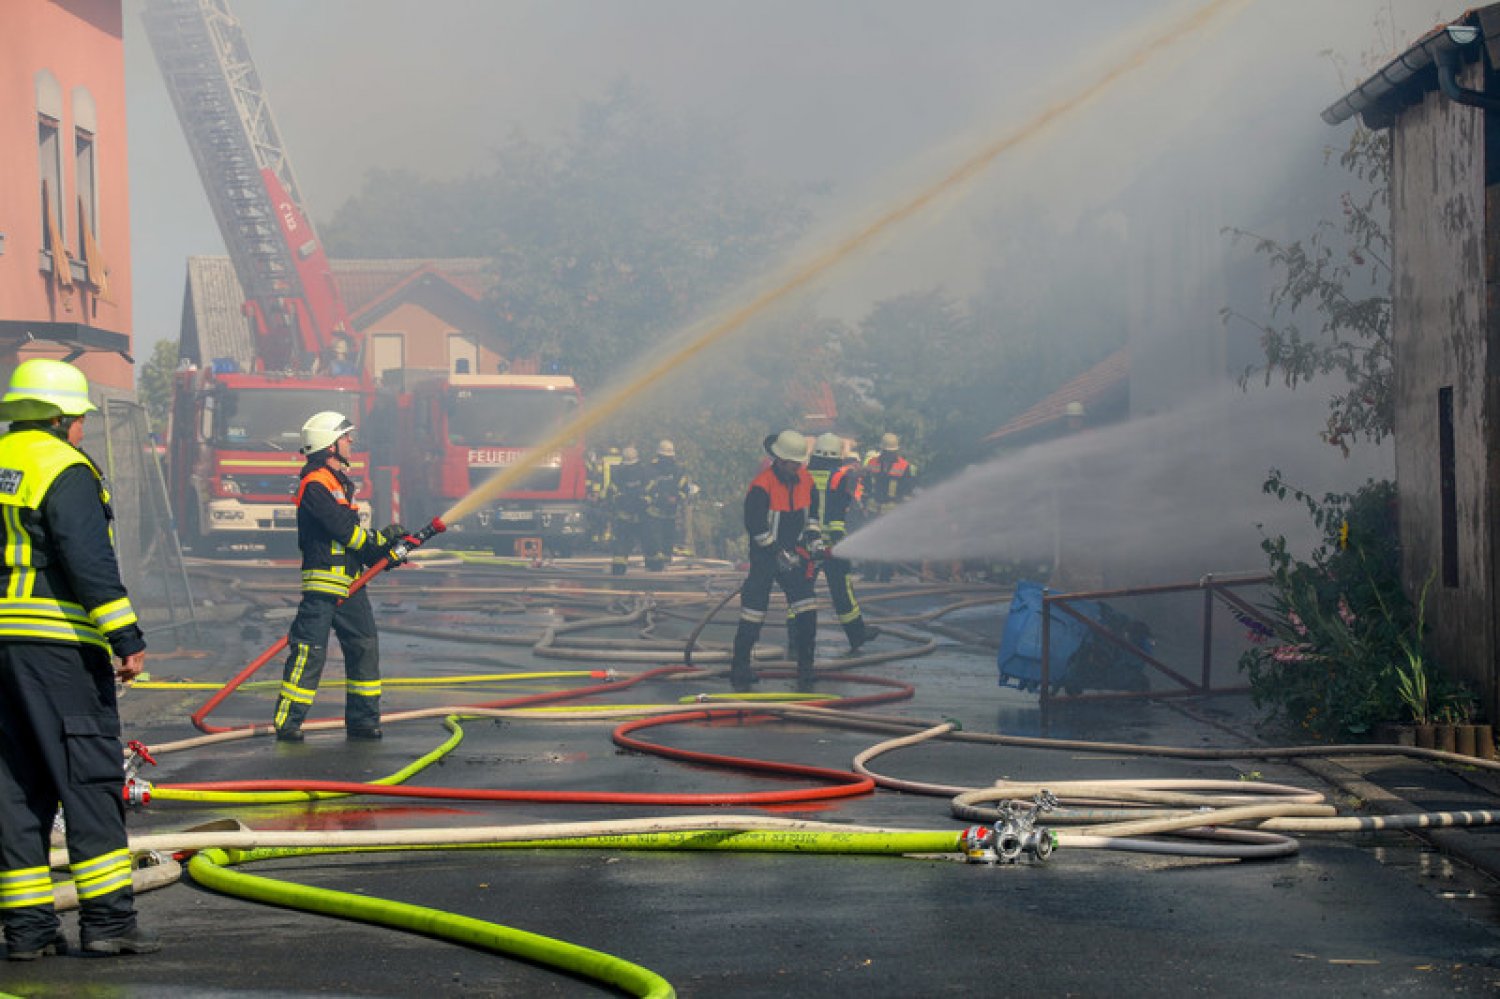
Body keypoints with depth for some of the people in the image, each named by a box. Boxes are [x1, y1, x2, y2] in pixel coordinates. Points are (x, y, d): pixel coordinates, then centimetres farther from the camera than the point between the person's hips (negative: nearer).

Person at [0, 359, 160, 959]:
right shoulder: (65, 470, -9)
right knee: (90, 775, -4)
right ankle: (107, 918, -6)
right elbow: (89, 561, -17)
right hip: (56, 642, -8)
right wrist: (127, 639, -16)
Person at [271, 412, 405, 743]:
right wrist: (381, 539, -5)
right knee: (309, 652, -10)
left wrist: (384, 553, 11)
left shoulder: (341, 483, 21)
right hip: (322, 583, -9)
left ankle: (362, 720, 13)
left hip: (350, 584, 9)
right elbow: (344, 530, -16)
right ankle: (288, 722, -6)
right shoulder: (315, 485, -11)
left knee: (364, 647, 7)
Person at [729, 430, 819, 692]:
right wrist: (778, 553, -17)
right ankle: (740, 671, 10)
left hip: (793, 553, 5)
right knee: (752, 615, -2)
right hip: (764, 555, -5)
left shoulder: (805, 480, 3)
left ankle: (805, 670, 5)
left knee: (806, 611, -4)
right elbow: (755, 526, -17)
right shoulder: (762, 485, -17)